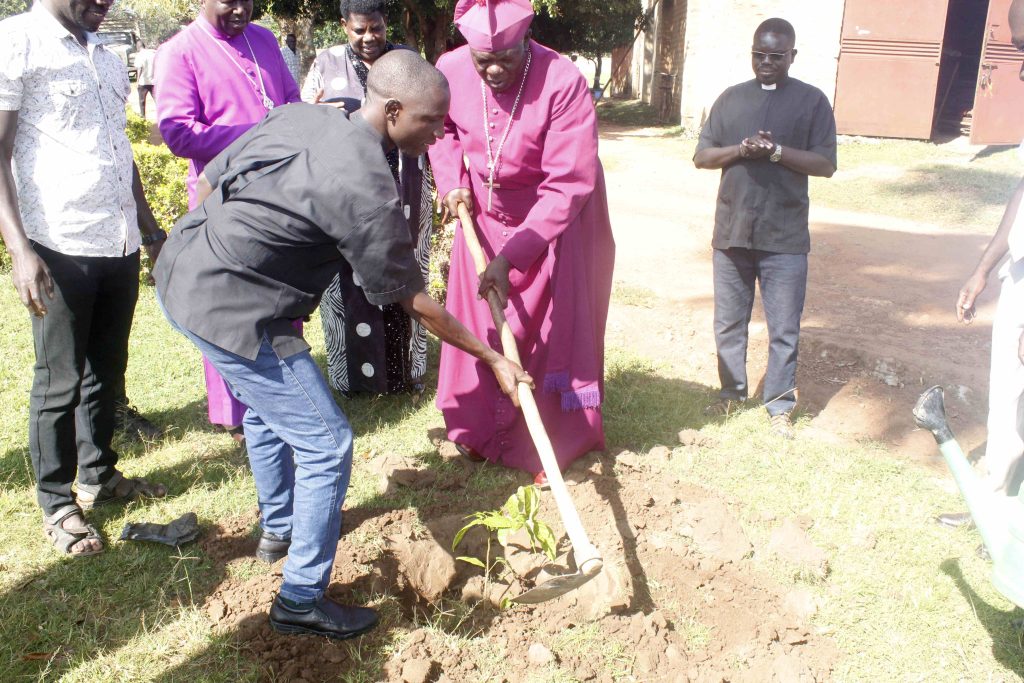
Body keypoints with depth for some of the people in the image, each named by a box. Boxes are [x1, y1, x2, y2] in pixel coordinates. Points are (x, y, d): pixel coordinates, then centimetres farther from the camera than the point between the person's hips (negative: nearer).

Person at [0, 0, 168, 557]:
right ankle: (57, 504, 20)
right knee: (60, 383, 4)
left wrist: (150, 228, 22)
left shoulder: (106, 57, 16)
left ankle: (98, 476, 34)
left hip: (121, 244, 7)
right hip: (60, 248, -7)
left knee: (107, 370, 17)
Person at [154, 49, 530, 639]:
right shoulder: (366, 188, -21)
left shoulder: (299, 115, 3)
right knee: (327, 445, 0)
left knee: (267, 405, 28)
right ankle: (301, 601, 13)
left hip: (182, 269, 10)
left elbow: (210, 180, 10)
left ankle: (280, 526, 50)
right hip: (231, 311, -10)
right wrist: (493, 358, -3)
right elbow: (415, 302, -13)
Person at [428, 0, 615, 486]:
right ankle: (481, 428, 31)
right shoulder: (450, 71, -15)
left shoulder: (563, 83, -30)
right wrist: (451, 181, -8)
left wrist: (510, 256, -35)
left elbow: (568, 185, -31)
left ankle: (550, 446, 18)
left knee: (552, 332, 2)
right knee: (477, 323, 11)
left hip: (554, 222, -4)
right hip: (484, 216, 4)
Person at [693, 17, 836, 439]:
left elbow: (826, 164, -4)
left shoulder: (812, 101, 2)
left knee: (784, 329, 3)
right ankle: (732, 392, 29)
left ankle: (779, 406, 16)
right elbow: (701, 157, 5)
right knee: (728, 323, 12)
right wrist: (740, 150, -14)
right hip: (731, 231, 3)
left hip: (785, 237, -2)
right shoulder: (730, 98, 9)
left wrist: (776, 151, -18)